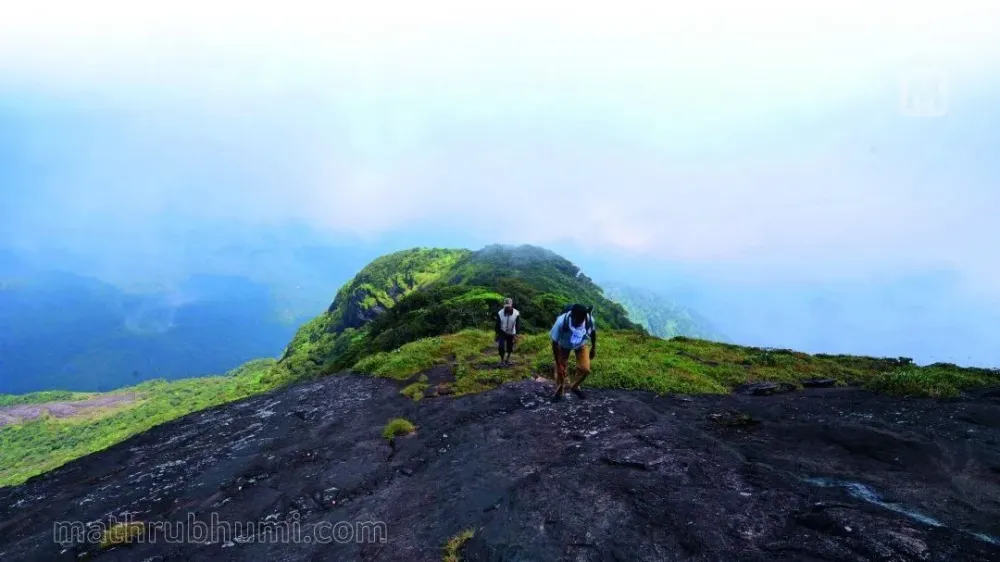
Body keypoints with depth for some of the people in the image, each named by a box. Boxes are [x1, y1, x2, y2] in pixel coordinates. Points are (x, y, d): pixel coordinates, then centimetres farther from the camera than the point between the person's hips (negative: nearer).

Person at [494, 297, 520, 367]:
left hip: (511, 333, 1)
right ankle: (502, 361, 6)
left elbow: (517, 325, -11)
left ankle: (507, 359, 37)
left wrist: (516, 334, -16)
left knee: (510, 347, 12)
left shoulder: (516, 313, -20)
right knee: (501, 347, -13)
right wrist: (497, 334, -6)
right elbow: (497, 325, -7)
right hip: (502, 332, -1)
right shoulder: (500, 313, -18)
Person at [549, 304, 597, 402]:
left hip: (581, 345, 2)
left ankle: (575, 387, 23)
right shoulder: (561, 322, -42)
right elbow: (554, 343, -28)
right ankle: (559, 391, 26)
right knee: (560, 369, -2)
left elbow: (593, 331, -9)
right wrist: (558, 363, -24)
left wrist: (594, 347, 2)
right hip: (564, 345, -2)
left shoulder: (590, 319, -35)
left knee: (585, 369, -6)